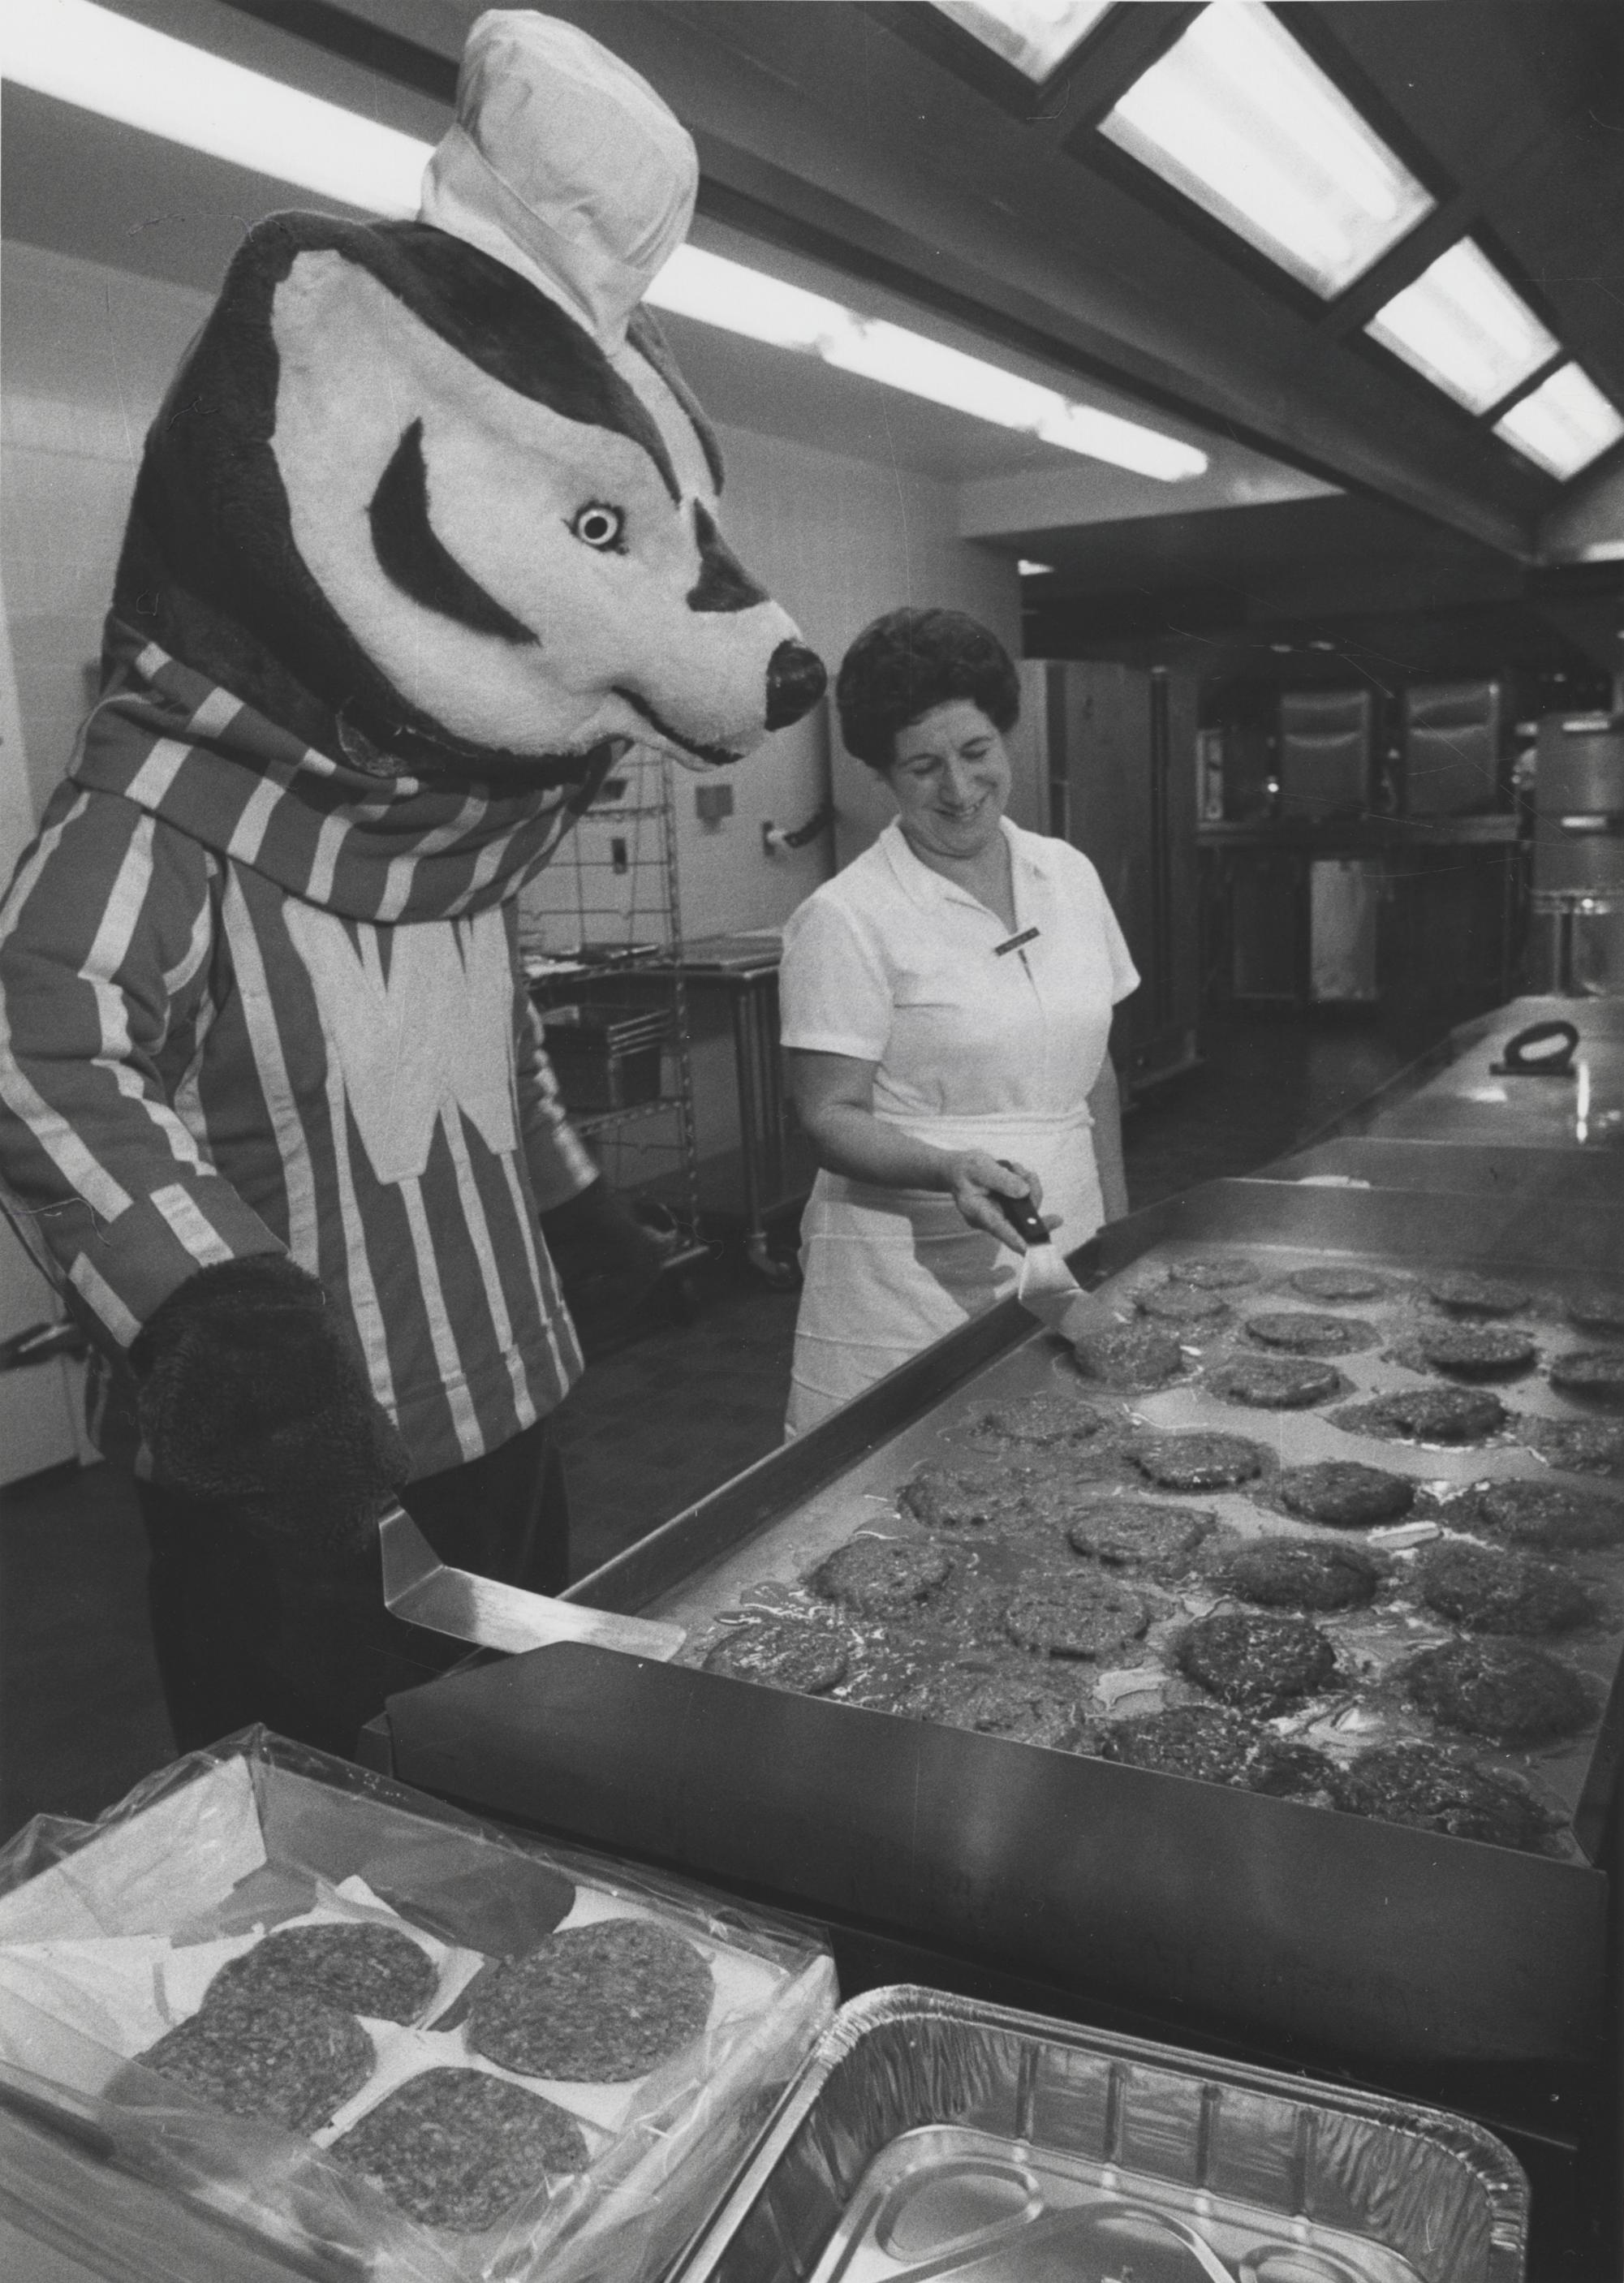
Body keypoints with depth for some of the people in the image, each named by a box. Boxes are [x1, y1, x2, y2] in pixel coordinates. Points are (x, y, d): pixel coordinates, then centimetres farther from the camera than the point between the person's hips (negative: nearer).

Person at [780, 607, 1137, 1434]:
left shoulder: (1069, 874, 7)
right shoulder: (845, 918, -12)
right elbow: (831, 1118, -13)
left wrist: (1117, 1225, 13)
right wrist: (952, 1170, -29)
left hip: (1066, 1255, 5)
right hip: (914, 1277, -5)